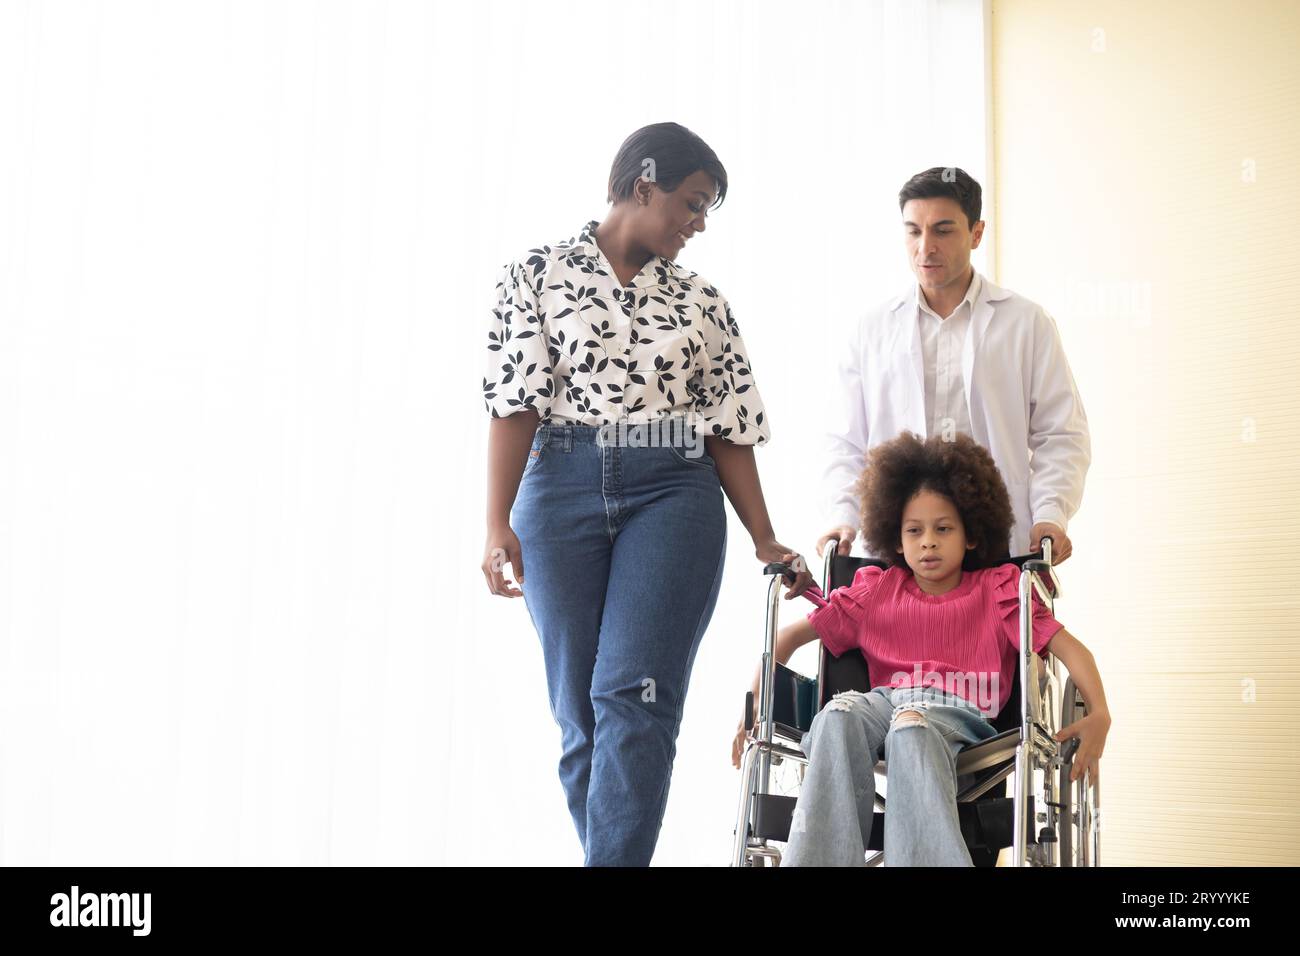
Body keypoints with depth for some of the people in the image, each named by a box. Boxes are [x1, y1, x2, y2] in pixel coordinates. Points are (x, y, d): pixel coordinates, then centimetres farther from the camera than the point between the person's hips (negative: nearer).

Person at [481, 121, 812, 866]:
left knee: (634, 700, -13)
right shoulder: (539, 276, 6)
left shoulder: (702, 303, 14)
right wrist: (499, 523, -11)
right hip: (564, 490, -1)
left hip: (674, 495, 1)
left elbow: (729, 427, 13)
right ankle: (612, 855, 12)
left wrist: (765, 540, 9)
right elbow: (515, 401, -2)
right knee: (580, 711, 1)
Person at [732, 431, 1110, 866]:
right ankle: (817, 859, -42)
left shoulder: (997, 589, 16)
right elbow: (790, 636, 20)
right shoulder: (876, 590, 21)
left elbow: (1067, 645, 8)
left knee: (912, 727, -40)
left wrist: (1099, 715, -10)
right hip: (885, 700, 2)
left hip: (958, 712, -2)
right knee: (840, 712, -35)